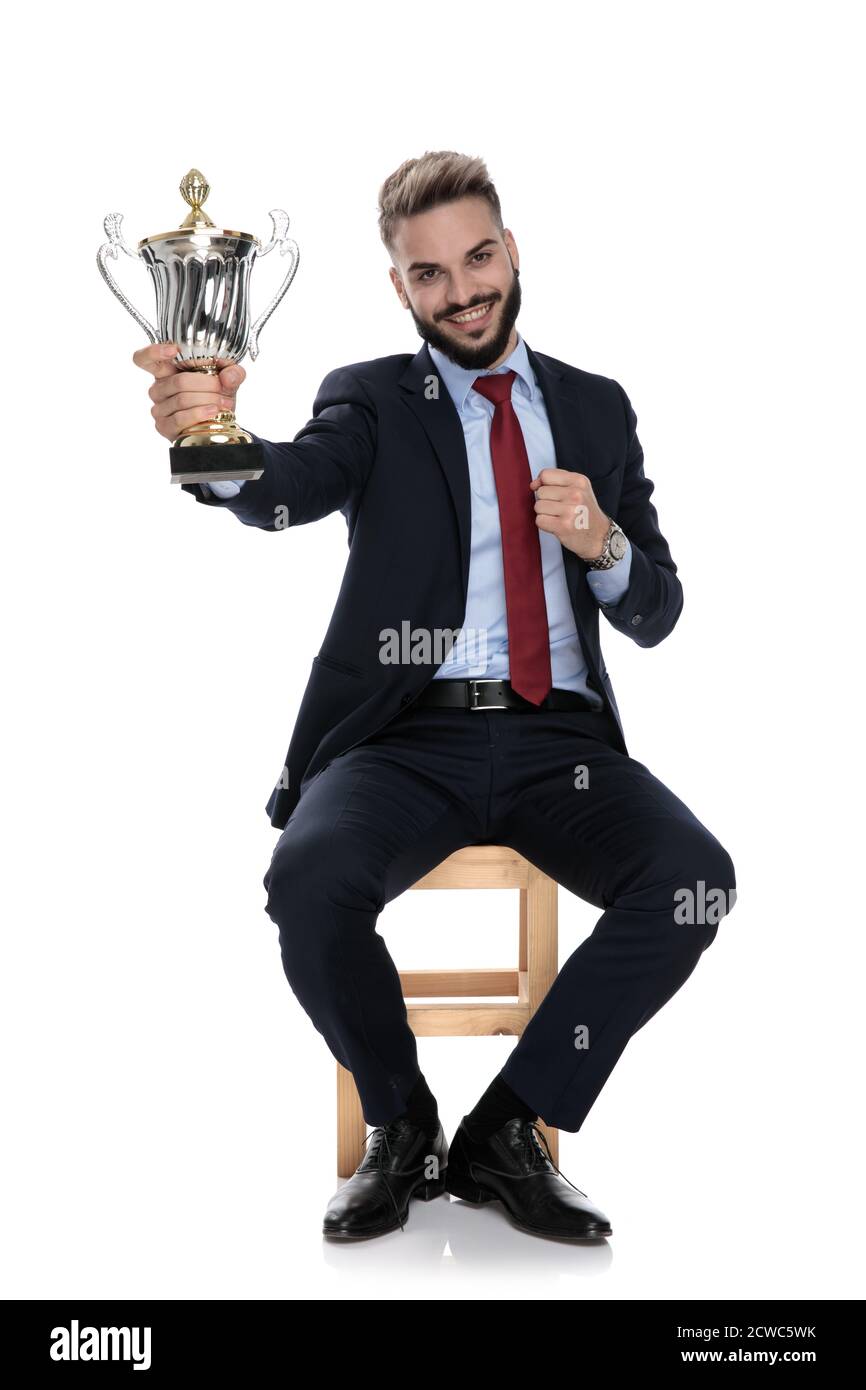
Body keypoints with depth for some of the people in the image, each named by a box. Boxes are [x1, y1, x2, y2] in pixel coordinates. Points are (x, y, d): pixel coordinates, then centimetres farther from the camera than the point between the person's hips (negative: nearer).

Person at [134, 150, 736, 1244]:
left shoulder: (596, 407, 17)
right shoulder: (370, 401, 10)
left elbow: (656, 616, 17)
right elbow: (289, 489, -15)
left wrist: (604, 544, -6)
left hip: (558, 740, 2)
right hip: (408, 740, -2)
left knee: (694, 877, -26)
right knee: (309, 881, -32)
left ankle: (508, 1131, -8)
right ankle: (401, 1129, -3)